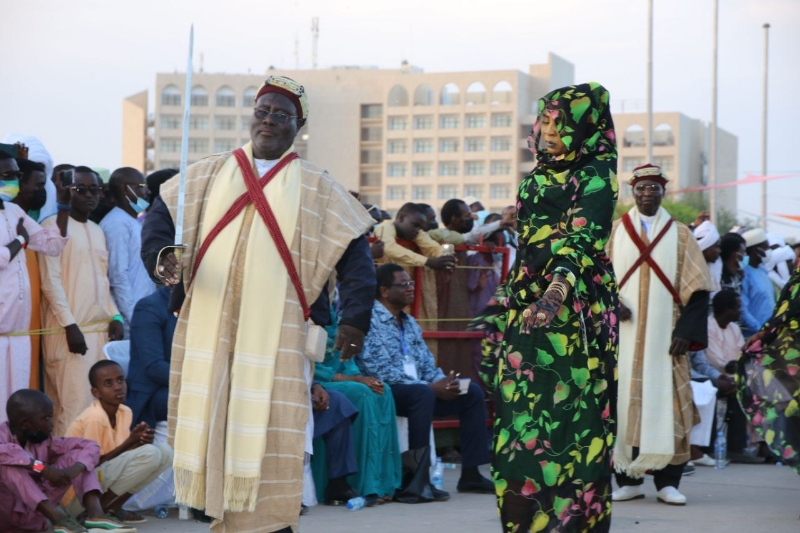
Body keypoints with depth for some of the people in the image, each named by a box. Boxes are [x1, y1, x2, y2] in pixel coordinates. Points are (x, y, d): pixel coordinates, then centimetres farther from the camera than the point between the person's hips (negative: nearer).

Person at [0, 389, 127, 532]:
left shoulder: (45, 441, 3)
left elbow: (90, 446, -1)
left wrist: (73, 470, -21)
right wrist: (43, 468, -36)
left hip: (35, 516, 5)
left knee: (76, 454, -1)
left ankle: (95, 512, -22)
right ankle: (57, 516, -37)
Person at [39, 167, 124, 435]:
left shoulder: (97, 231, 18)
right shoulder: (53, 226, -5)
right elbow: (50, 281, -10)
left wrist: (114, 316, 7)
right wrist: (70, 325, -16)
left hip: (100, 329, 7)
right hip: (70, 330, -7)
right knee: (75, 406, -12)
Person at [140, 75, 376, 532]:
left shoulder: (316, 186, 7)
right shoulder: (210, 174, 12)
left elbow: (354, 251, 3)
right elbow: (161, 215, 8)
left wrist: (355, 318, -8)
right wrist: (161, 254, -14)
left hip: (276, 333, -2)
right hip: (209, 327, 2)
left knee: (270, 429, -7)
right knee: (210, 419, 1)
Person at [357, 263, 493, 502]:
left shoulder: (409, 323, 18)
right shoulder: (370, 320, -11)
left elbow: (427, 364, 17)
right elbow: (382, 371, -20)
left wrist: (443, 382, -7)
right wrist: (431, 387, -20)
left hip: (418, 392, 9)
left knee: (472, 392, -3)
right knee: (422, 393, -37)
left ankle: (470, 474, -4)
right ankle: (417, 480, -36)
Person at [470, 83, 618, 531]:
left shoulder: (595, 175, -4)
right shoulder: (537, 178, 17)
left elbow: (584, 237, -19)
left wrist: (559, 290, -35)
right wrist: (504, 304, 21)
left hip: (573, 310, -7)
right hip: (527, 310, 7)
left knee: (570, 415, -9)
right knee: (523, 414, 4)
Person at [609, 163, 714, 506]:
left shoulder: (680, 235, 8)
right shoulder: (615, 233, 10)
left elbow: (696, 289, 3)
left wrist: (686, 331, -8)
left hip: (664, 338, -1)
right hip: (624, 336, 1)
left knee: (666, 403, -5)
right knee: (624, 403, -3)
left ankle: (667, 482, -1)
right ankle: (629, 480, 2)